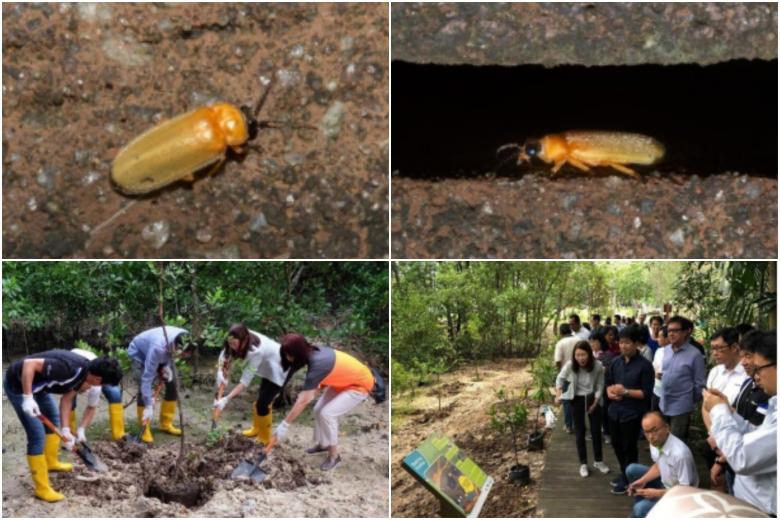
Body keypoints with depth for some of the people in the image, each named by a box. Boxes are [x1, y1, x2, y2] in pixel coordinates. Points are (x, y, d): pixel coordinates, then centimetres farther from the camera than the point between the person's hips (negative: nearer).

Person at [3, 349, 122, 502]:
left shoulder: (84, 372, -4)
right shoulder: (70, 368, -33)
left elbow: (67, 398, 8)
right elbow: (29, 363, -34)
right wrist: (28, 398, -35)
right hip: (17, 384, -10)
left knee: (53, 417, 25)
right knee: (37, 435, -9)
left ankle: (51, 462, 43)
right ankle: (41, 488, -1)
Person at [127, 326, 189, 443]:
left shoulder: (184, 340, -28)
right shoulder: (158, 347, -45)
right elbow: (147, 377, -41)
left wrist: (167, 365, -20)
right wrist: (148, 406, -41)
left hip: (162, 355, 6)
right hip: (139, 353, -6)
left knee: (172, 385, -2)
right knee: (144, 388, -20)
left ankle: (166, 424, 13)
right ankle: (145, 429, -10)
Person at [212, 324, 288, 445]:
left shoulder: (256, 351, -40)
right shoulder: (243, 340, -19)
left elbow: (245, 380, -37)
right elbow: (224, 354, -9)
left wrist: (226, 399, -39)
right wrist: (220, 372, -27)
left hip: (279, 370, -8)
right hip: (268, 369, 8)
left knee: (262, 404, -9)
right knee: (262, 401, 23)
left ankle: (264, 440, 11)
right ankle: (257, 430, 45)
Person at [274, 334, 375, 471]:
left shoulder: (318, 363, -34)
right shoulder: (314, 353, -10)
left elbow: (303, 400, -30)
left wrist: (285, 424, -25)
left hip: (359, 385, -9)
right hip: (343, 380, 9)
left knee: (327, 413, -16)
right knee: (319, 410, 7)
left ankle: (334, 456, -1)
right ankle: (323, 443, 30)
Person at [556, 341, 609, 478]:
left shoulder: (597, 366, -21)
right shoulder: (570, 365, -21)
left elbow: (600, 386, -8)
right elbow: (560, 378, -4)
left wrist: (595, 402, -14)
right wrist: (558, 394, -18)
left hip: (593, 399, 0)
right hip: (577, 400, 0)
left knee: (596, 431, 8)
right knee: (580, 433, 6)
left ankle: (598, 461, 27)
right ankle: (583, 464, 18)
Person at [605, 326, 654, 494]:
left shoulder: (644, 365, -12)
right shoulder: (615, 362, 6)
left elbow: (646, 393, -14)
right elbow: (608, 382, 15)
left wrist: (625, 392, -20)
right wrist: (610, 392, -7)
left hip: (633, 413, -6)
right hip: (615, 410, 6)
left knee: (629, 447, 5)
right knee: (617, 445, 17)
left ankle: (629, 480, 20)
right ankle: (624, 474, 37)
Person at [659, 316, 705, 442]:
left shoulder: (694, 354, -18)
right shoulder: (667, 350, 1)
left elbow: (699, 383, -10)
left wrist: (692, 403, 0)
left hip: (681, 406, -6)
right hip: (664, 404, 6)